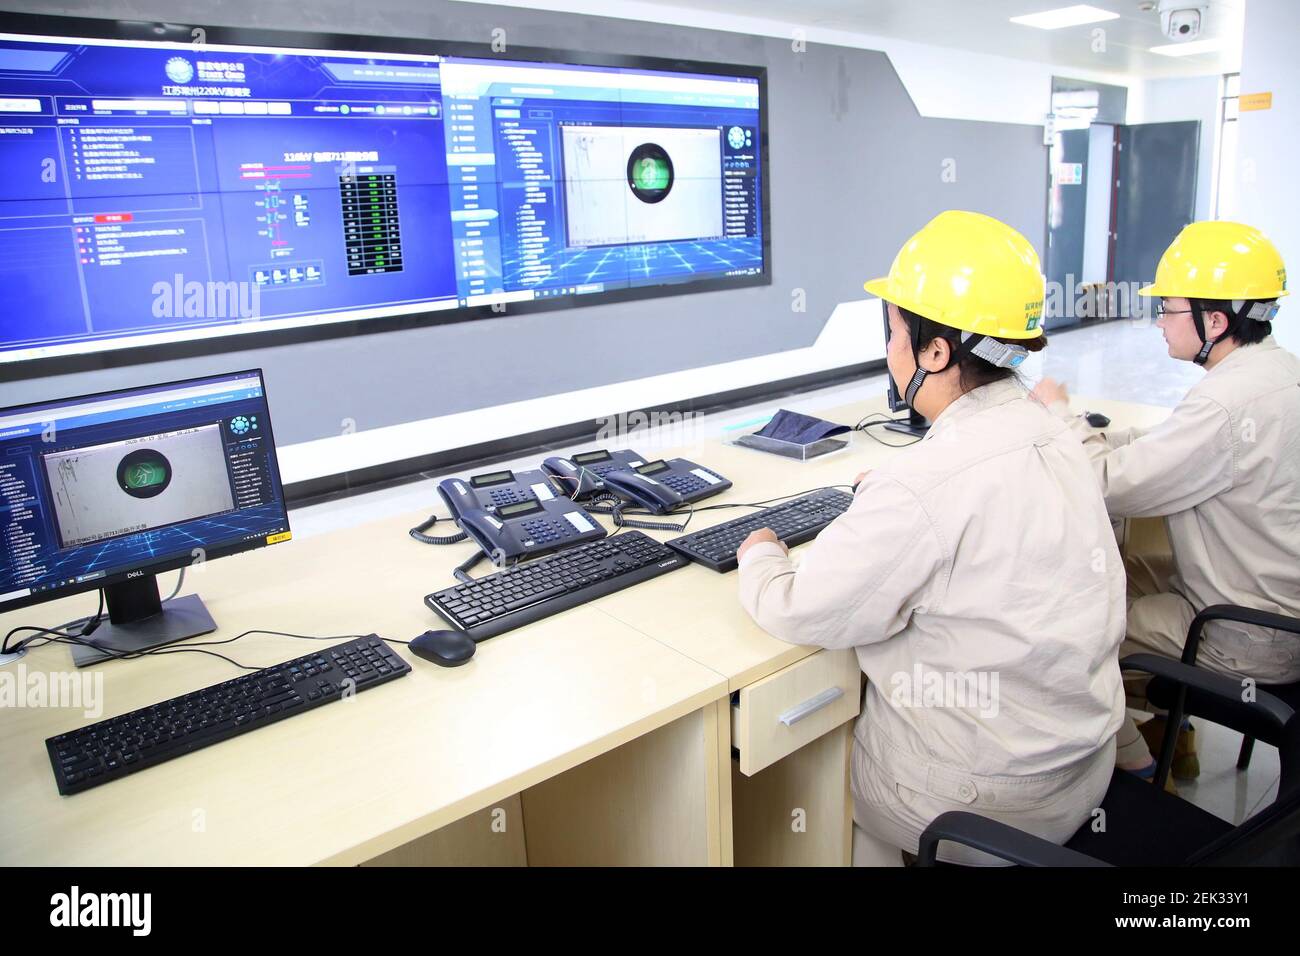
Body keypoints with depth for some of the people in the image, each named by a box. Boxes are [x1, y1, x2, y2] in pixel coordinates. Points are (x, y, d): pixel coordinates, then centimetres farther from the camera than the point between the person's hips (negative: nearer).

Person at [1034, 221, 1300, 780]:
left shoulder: (1231, 402, -30)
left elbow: (1113, 486, -26)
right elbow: (1165, 449, 8)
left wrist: (1061, 415, -11)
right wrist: (1079, 430, -2)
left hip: (1252, 639, -10)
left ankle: (1134, 767, 17)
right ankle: (1168, 730, 29)